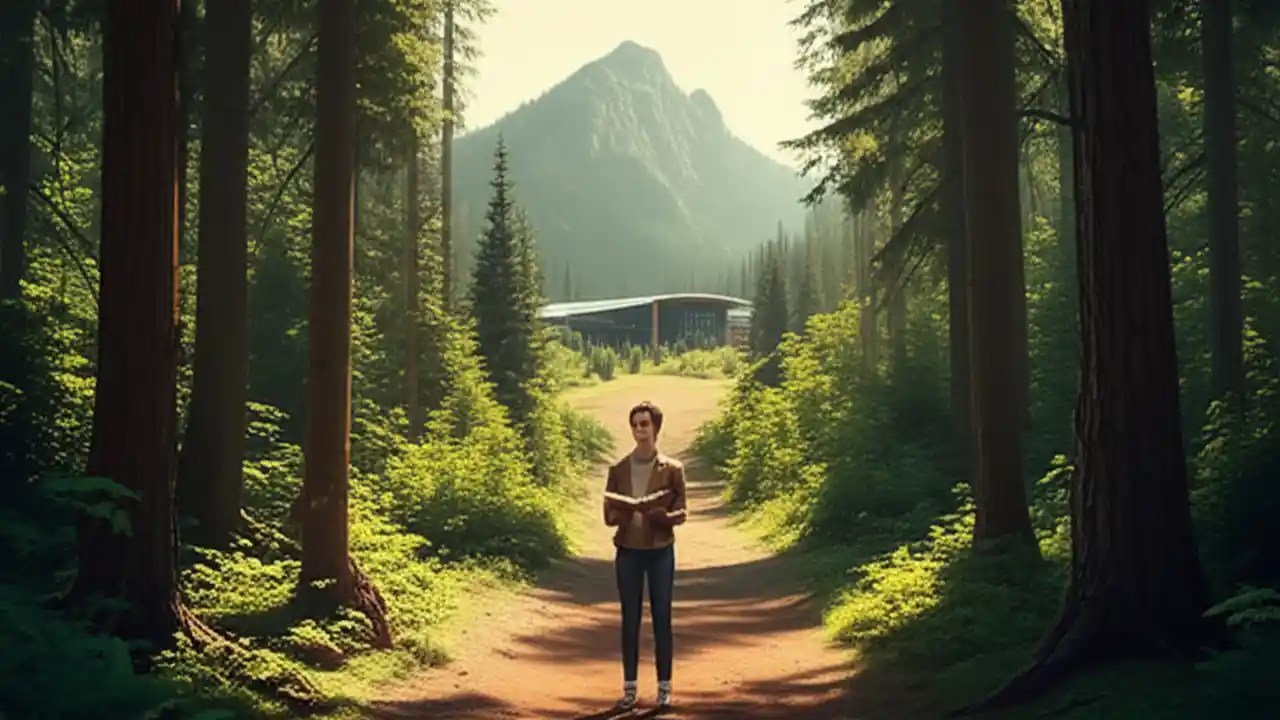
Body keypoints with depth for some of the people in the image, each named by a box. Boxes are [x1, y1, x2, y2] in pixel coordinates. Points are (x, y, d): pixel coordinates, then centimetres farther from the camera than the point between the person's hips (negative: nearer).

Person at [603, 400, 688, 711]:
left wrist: (660, 514, -21)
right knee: (630, 620, 4)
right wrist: (622, 514, -19)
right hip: (627, 552, 1)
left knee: (661, 618, 1)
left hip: (660, 552, -1)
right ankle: (629, 688, 10)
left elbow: (681, 513, -1)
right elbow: (608, 514, 3)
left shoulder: (672, 469, 0)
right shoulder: (618, 469, 4)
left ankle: (664, 688, 8)